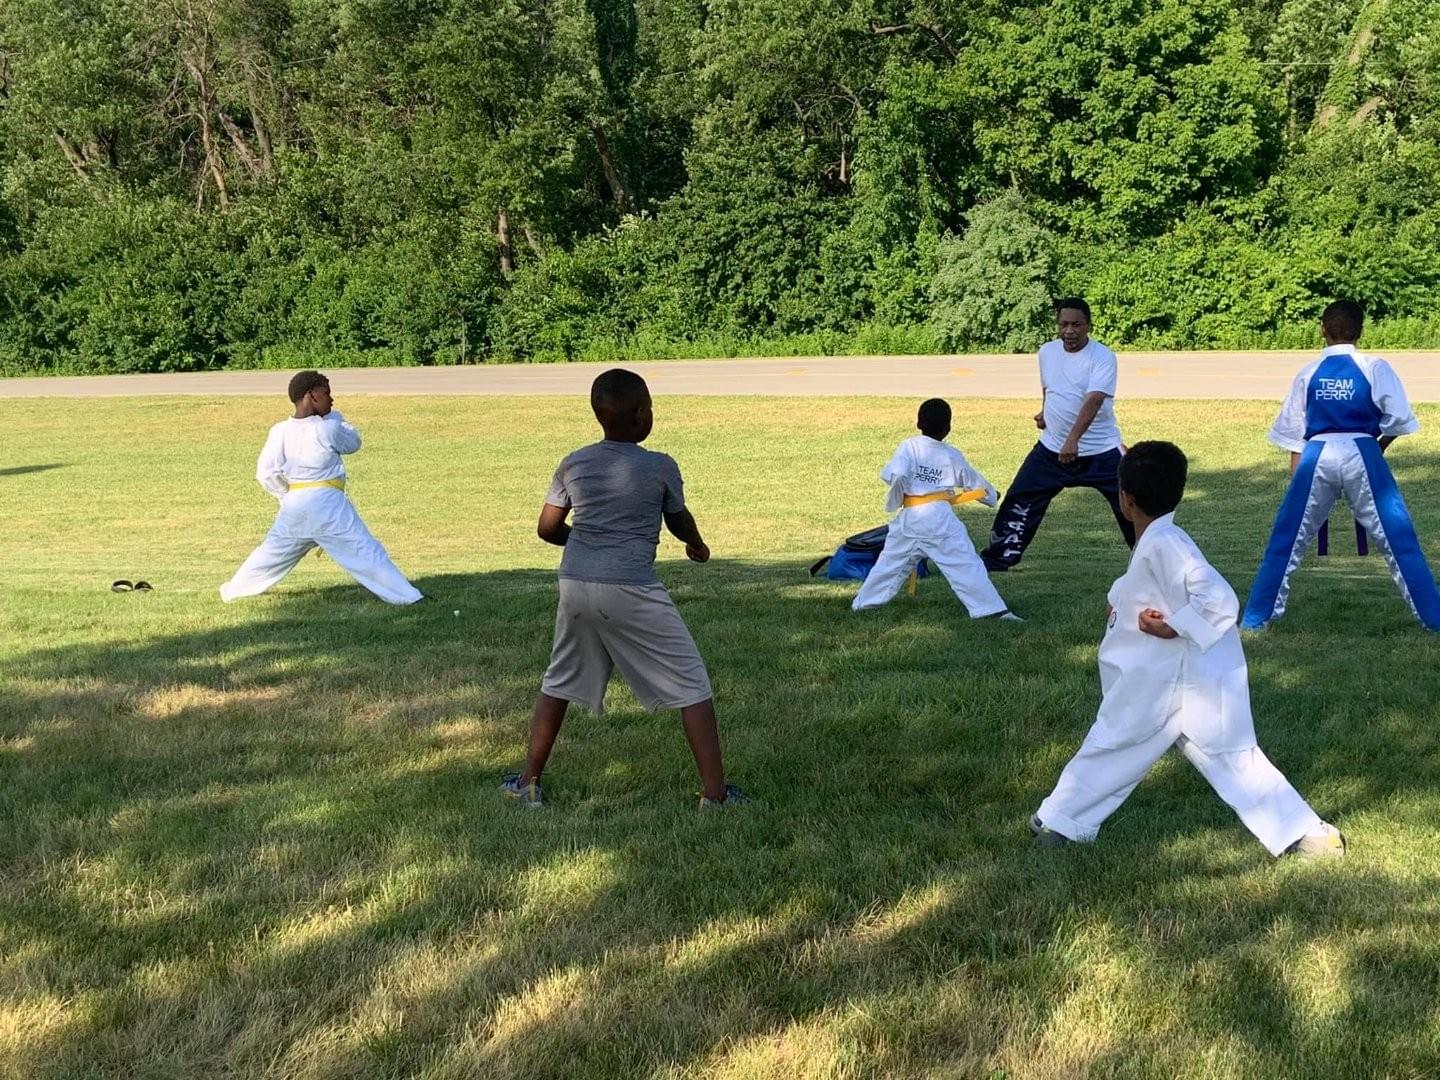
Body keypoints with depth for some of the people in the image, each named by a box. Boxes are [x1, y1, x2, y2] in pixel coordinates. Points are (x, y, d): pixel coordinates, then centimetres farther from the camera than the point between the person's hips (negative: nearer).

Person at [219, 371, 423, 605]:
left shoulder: (280, 431, 1)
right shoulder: (329, 428, -11)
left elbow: (266, 474, -1)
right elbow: (353, 443, 8)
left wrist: (287, 496, 12)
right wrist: (335, 416, 17)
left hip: (294, 504, 5)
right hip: (327, 503, -5)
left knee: (274, 549, 24)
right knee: (365, 551, -4)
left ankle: (233, 590, 36)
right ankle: (407, 597, -6)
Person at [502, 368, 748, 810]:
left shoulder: (573, 464, 6)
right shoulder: (661, 467, -3)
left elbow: (547, 528, 11)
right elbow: (680, 524, 13)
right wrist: (697, 545, 35)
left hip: (575, 585, 5)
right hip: (631, 591, -5)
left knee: (558, 683, 24)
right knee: (692, 686, 5)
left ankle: (528, 781, 28)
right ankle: (715, 793, 5)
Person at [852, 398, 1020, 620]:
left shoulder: (909, 446, -1)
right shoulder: (952, 456, 5)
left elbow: (895, 475, -16)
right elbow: (976, 483, 19)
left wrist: (896, 499, 5)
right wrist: (992, 496, 39)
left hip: (909, 518, 1)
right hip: (940, 519, -1)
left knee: (890, 562, 18)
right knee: (966, 565, -3)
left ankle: (863, 603, 29)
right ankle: (995, 610, -8)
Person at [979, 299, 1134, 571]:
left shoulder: (1103, 357, -16)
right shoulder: (1047, 351, 2)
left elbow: (1093, 400, -31)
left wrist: (1073, 440, -43)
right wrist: (1045, 412, 6)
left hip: (1100, 451, -4)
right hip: (1052, 448, 5)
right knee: (1019, 502, 6)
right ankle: (997, 558, 19)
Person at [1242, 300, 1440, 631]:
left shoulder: (1308, 373, 8)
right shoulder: (1375, 368, 1)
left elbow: (1293, 433, 11)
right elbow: (1398, 420, -4)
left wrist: (1296, 477, 18)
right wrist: (1377, 447, 15)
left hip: (1316, 457, 2)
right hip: (1361, 455, -2)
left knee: (1287, 538, 12)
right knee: (1398, 538, 8)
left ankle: (1256, 616, 15)